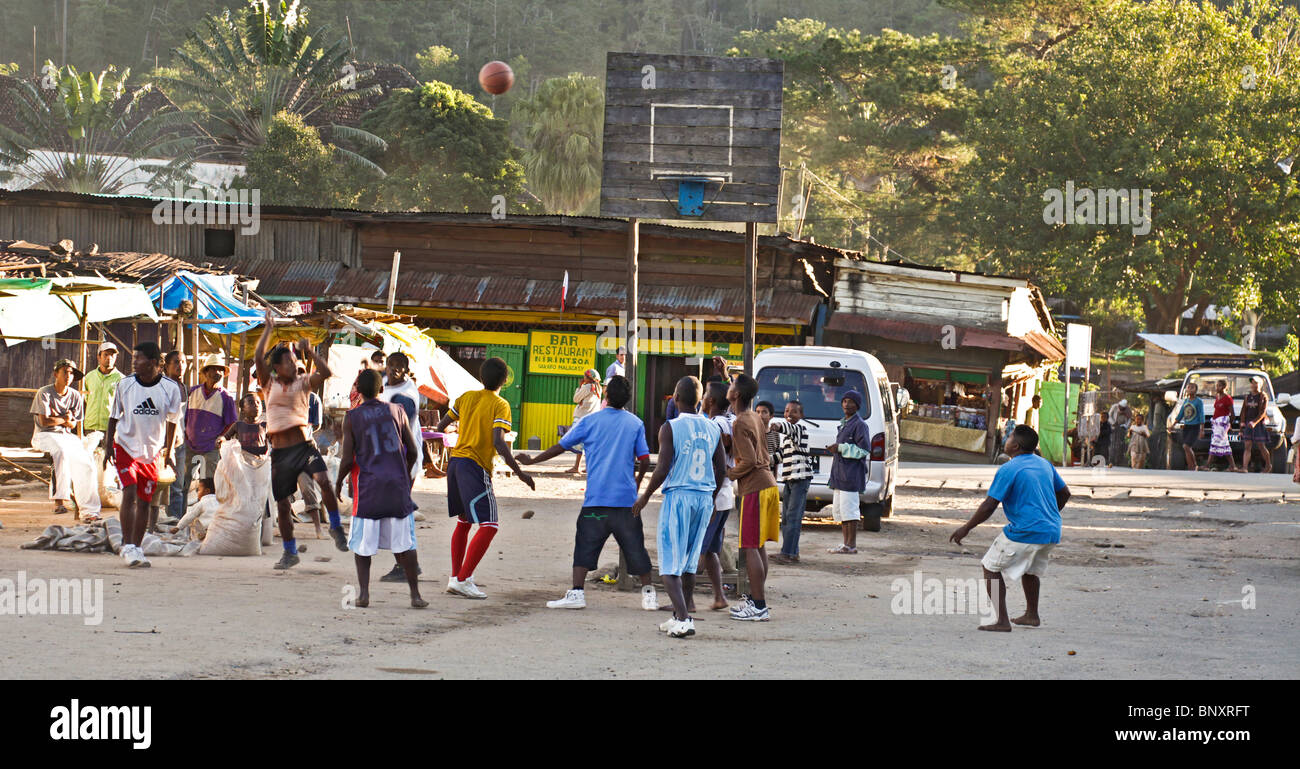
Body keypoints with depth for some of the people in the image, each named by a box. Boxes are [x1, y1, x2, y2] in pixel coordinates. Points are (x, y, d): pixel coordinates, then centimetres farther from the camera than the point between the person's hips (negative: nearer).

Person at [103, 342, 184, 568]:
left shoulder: (170, 388, -6)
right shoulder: (125, 384, -5)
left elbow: (172, 421, 5)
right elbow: (114, 416, 6)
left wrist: (168, 452, 3)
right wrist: (109, 445, 1)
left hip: (152, 452, 1)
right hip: (126, 446, -1)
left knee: (144, 501, 6)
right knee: (129, 493, -16)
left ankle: (136, 547, 15)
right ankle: (127, 546, -14)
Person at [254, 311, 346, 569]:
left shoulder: (304, 383, 6)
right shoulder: (269, 384, 7)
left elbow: (325, 372, -11)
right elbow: (258, 358, -7)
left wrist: (309, 351, -12)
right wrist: (268, 328, -4)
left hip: (304, 446, -2)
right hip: (280, 451, 2)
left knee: (324, 480, -29)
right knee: (282, 505, 7)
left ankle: (336, 527, -12)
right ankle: (290, 552, 22)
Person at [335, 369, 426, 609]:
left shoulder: (352, 418, -1)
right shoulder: (397, 411, 5)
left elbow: (347, 460, -4)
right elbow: (413, 451, 7)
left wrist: (339, 482, 15)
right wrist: (408, 473, 26)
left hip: (368, 486, -2)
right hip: (398, 484, 2)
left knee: (362, 544, 9)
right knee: (405, 543, 5)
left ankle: (363, 593, -1)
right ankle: (415, 594, 3)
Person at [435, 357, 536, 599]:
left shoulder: (466, 397, 10)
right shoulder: (500, 405, -8)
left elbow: (441, 427, 17)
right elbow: (498, 442, -19)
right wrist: (519, 472, -17)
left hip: (455, 461, 8)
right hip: (476, 466, -8)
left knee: (464, 522, 21)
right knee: (488, 526, -8)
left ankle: (455, 577, 22)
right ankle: (463, 580, -16)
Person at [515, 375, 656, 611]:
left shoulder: (590, 421, 1)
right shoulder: (636, 423, 4)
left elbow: (560, 447, 5)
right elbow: (645, 461, 3)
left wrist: (531, 461, 18)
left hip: (596, 498, -1)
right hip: (626, 497, 1)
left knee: (585, 545, 4)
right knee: (635, 547, 9)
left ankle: (577, 592, -6)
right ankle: (648, 594, 12)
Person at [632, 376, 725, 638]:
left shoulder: (670, 428, -10)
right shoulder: (712, 429, 7)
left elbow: (663, 469, -14)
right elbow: (722, 469, 10)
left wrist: (645, 497, -1)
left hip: (678, 495, -5)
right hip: (705, 497, 5)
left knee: (670, 564, -4)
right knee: (688, 561, 16)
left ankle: (683, 619, -19)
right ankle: (678, 615, 21)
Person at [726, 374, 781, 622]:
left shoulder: (740, 424, -14)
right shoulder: (755, 418, 13)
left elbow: (749, 461, -21)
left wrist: (728, 474, -7)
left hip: (754, 489, -9)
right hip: (768, 483, 9)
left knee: (750, 548, -8)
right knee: (758, 546, 14)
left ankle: (759, 607, -10)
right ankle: (755, 598, 20)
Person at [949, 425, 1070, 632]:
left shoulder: (1008, 470, -11)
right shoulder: (1045, 464, 11)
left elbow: (989, 506, -14)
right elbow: (1064, 494, 21)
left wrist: (966, 528, -4)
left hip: (1024, 533, -8)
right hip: (1051, 532, 8)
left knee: (991, 568, 4)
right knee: (1030, 569, 31)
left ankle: (1002, 621, -2)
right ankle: (1032, 615, 40)